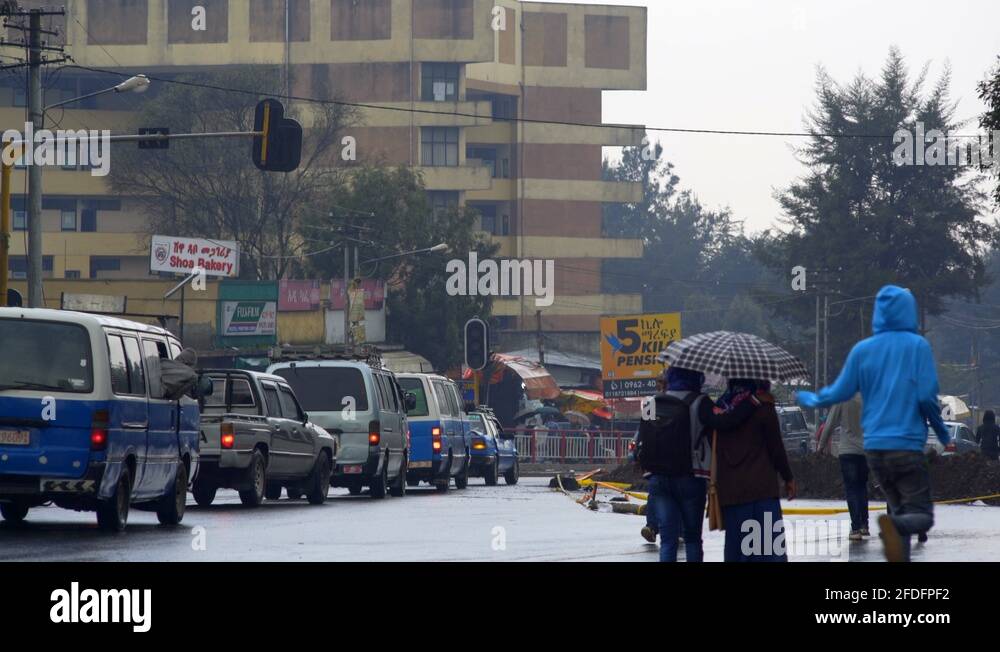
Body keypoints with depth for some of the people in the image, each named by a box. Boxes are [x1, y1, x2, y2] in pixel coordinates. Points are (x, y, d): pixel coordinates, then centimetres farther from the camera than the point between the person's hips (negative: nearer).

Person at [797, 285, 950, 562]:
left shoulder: (862, 349, 5)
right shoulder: (917, 345, -5)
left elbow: (840, 392, 9)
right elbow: (927, 396, -10)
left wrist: (809, 399, 28)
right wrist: (942, 433, 6)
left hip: (874, 446, 4)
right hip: (907, 444, -4)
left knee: (900, 509, 19)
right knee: (920, 515, -4)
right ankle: (894, 526, -37)